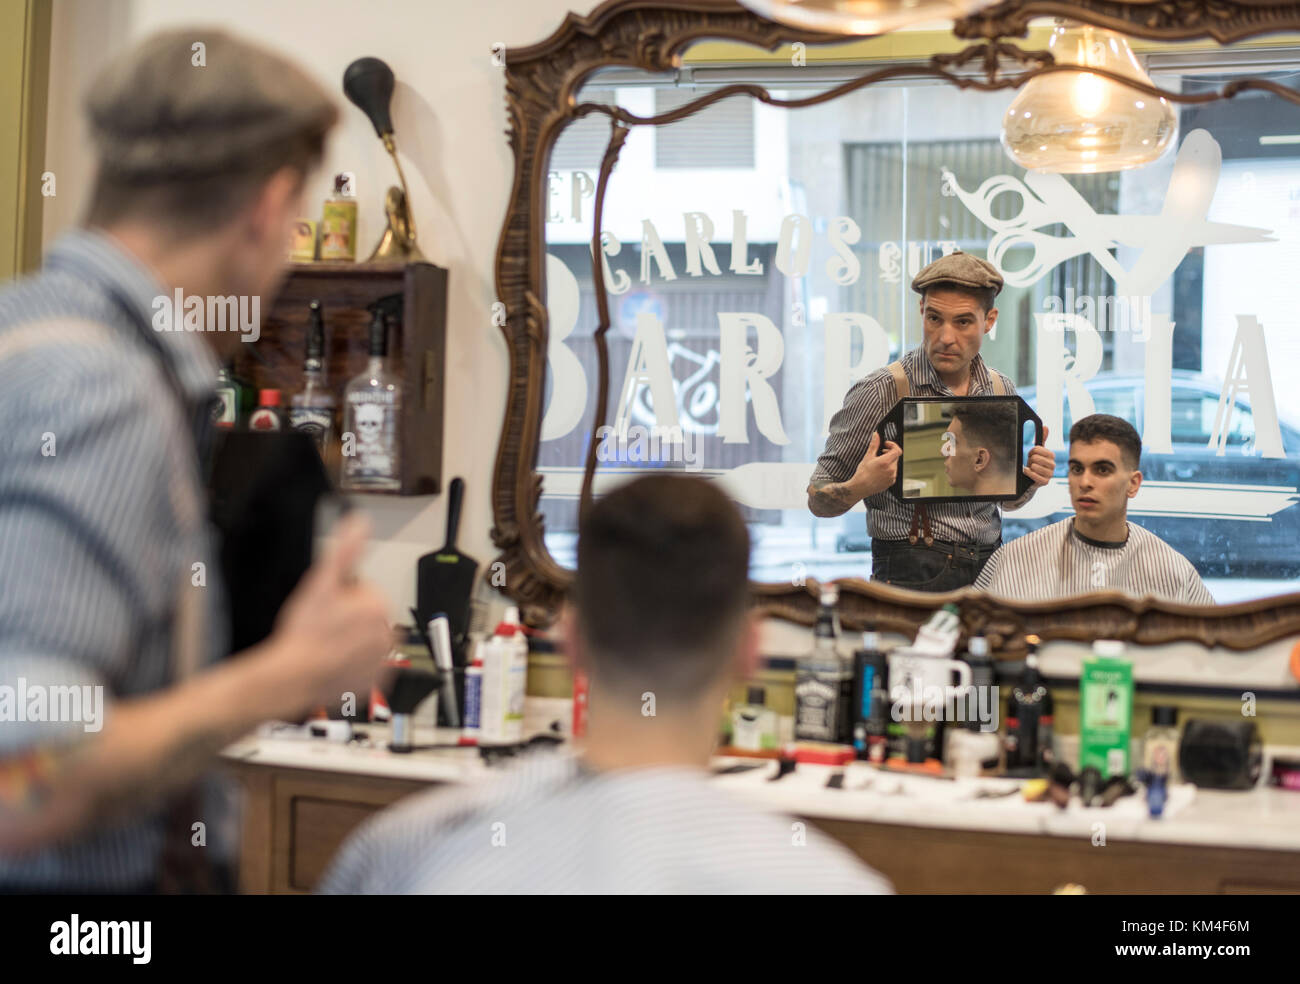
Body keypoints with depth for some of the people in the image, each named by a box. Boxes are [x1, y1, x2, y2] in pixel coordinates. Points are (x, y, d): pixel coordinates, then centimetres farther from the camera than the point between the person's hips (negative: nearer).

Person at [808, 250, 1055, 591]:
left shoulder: (1002, 391, 8)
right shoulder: (882, 391, -8)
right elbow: (818, 499, -3)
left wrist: (1031, 479, 1)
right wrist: (860, 487, -24)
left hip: (989, 569, 6)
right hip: (913, 576, -5)